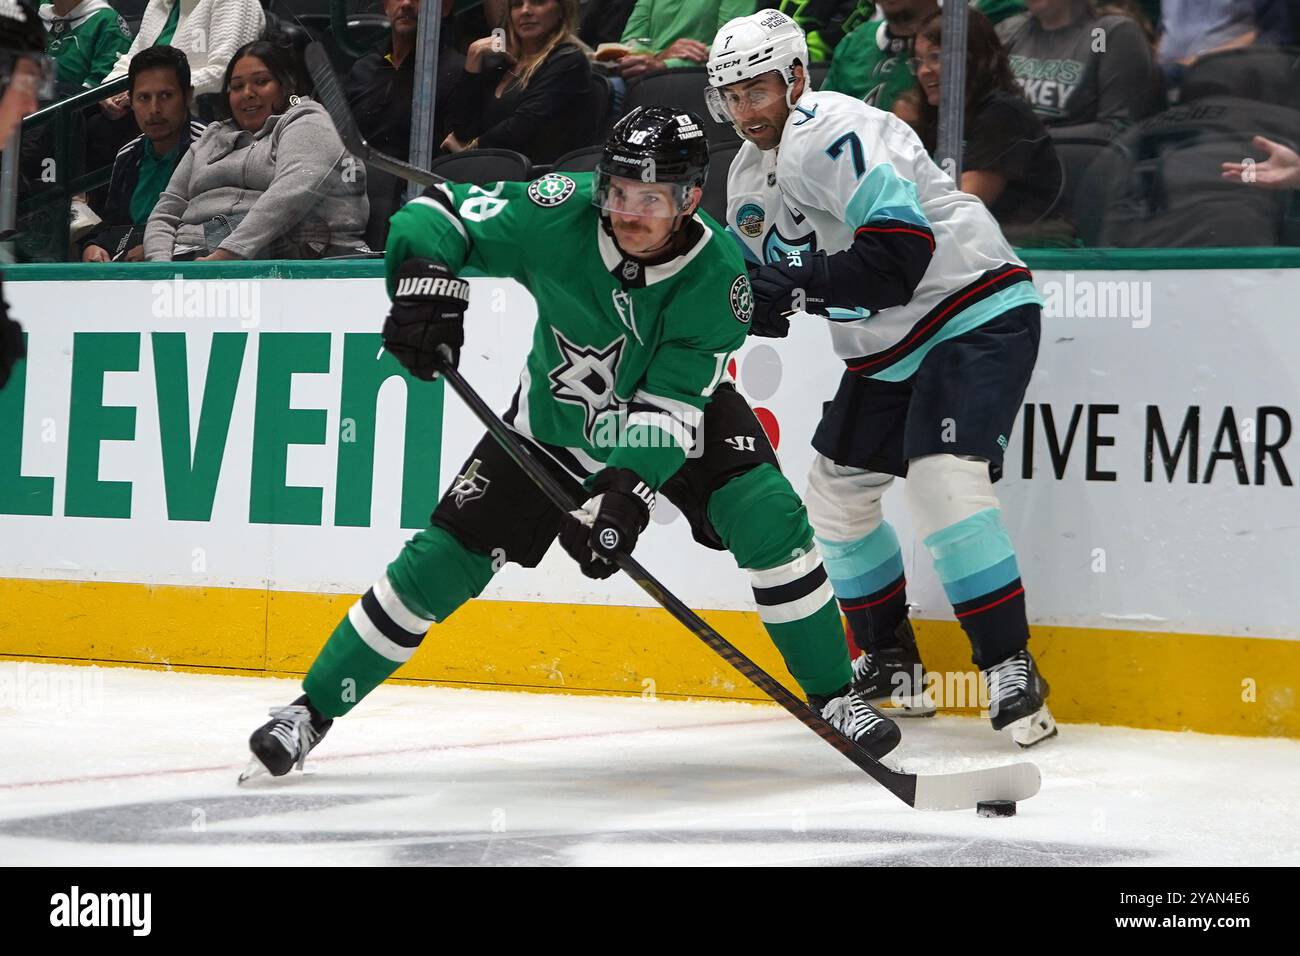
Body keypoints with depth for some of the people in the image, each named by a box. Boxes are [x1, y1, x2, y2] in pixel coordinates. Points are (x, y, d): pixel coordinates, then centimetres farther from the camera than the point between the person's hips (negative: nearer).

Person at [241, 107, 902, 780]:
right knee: (442, 560, -8)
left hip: (679, 423, 0)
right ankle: (311, 710, 5)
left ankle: (834, 699, -4)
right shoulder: (561, 215, -27)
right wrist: (425, 279, -38)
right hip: (551, 424, 0)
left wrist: (625, 493, -43)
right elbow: (438, 210, -19)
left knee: (768, 520, -22)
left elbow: (668, 405, -30)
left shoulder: (718, 276, -27)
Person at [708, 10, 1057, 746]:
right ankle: (891, 663, 28)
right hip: (886, 348, 10)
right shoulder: (749, 177, 10)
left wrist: (797, 283, -30)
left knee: (942, 480, -24)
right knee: (837, 489, 12)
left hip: (977, 315, -10)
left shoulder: (831, 132, -22)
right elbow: (770, 284, 18)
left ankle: (1012, 673, -17)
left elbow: (901, 250, -31)